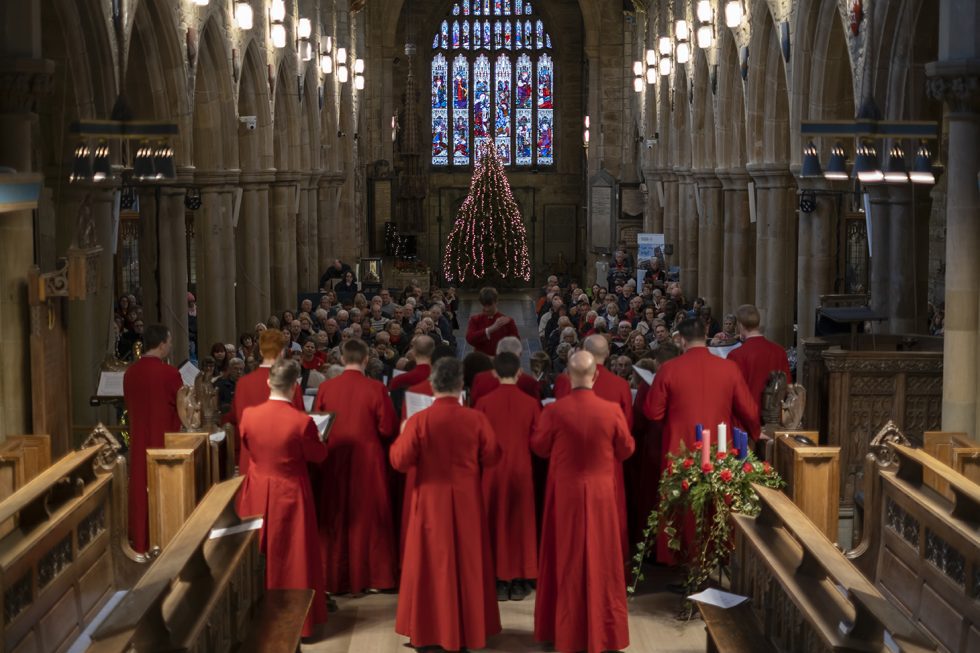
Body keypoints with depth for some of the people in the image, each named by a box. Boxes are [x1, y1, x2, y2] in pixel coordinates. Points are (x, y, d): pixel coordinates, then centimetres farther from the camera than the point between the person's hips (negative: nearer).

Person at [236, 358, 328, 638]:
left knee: (258, 553, 18)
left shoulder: (249, 415, -12)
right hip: (290, 493, -3)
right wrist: (320, 439, 15)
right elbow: (318, 455, -7)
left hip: (257, 492, 3)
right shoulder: (302, 421, -22)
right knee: (291, 555, 11)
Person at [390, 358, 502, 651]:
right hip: (467, 501, 1)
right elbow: (491, 457, 0)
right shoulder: (476, 419, -9)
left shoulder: (419, 421, -13)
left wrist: (401, 437, 9)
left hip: (431, 501, -1)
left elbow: (400, 461, -8)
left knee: (432, 563, 9)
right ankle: (468, 629, 20)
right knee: (467, 563, 12)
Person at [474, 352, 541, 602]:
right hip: (521, 470, 1)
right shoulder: (531, 403, -8)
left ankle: (500, 581, 10)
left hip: (493, 471, 0)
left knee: (496, 522, 10)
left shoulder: (484, 402, -10)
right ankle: (519, 582, 13)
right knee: (521, 522, 11)